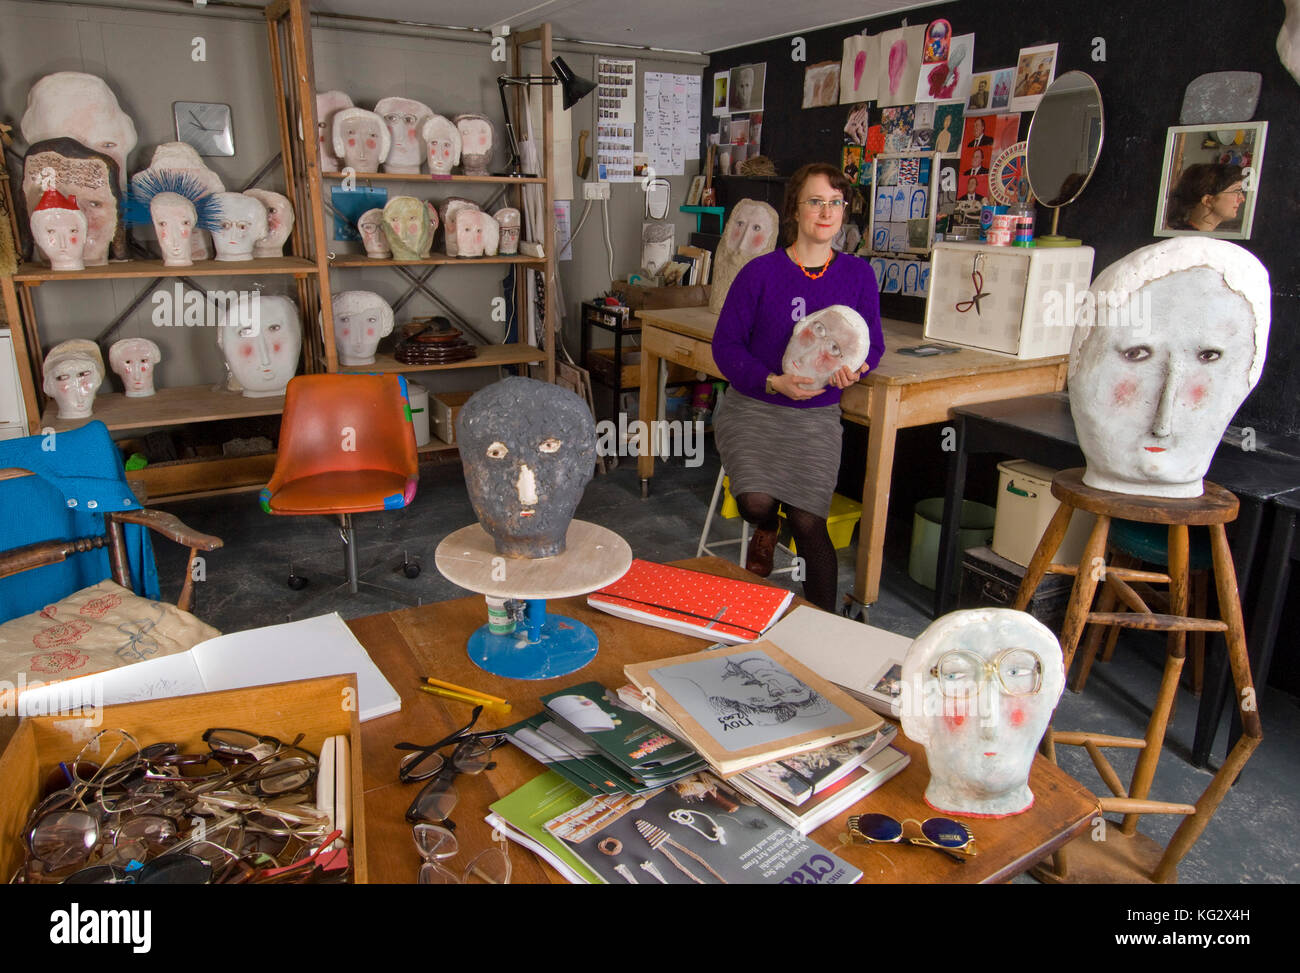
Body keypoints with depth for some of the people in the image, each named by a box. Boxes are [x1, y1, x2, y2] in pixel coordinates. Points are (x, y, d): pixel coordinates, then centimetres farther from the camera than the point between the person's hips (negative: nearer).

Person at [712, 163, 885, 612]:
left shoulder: (858, 274, 5)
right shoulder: (760, 272, -4)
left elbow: (872, 343, 10)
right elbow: (726, 344, -3)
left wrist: (856, 368, -15)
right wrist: (773, 381, -18)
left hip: (816, 414, 1)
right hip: (753, 406, -1)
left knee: (808, 521, -16)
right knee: (757, 502, -24)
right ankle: (765, 531, 16)